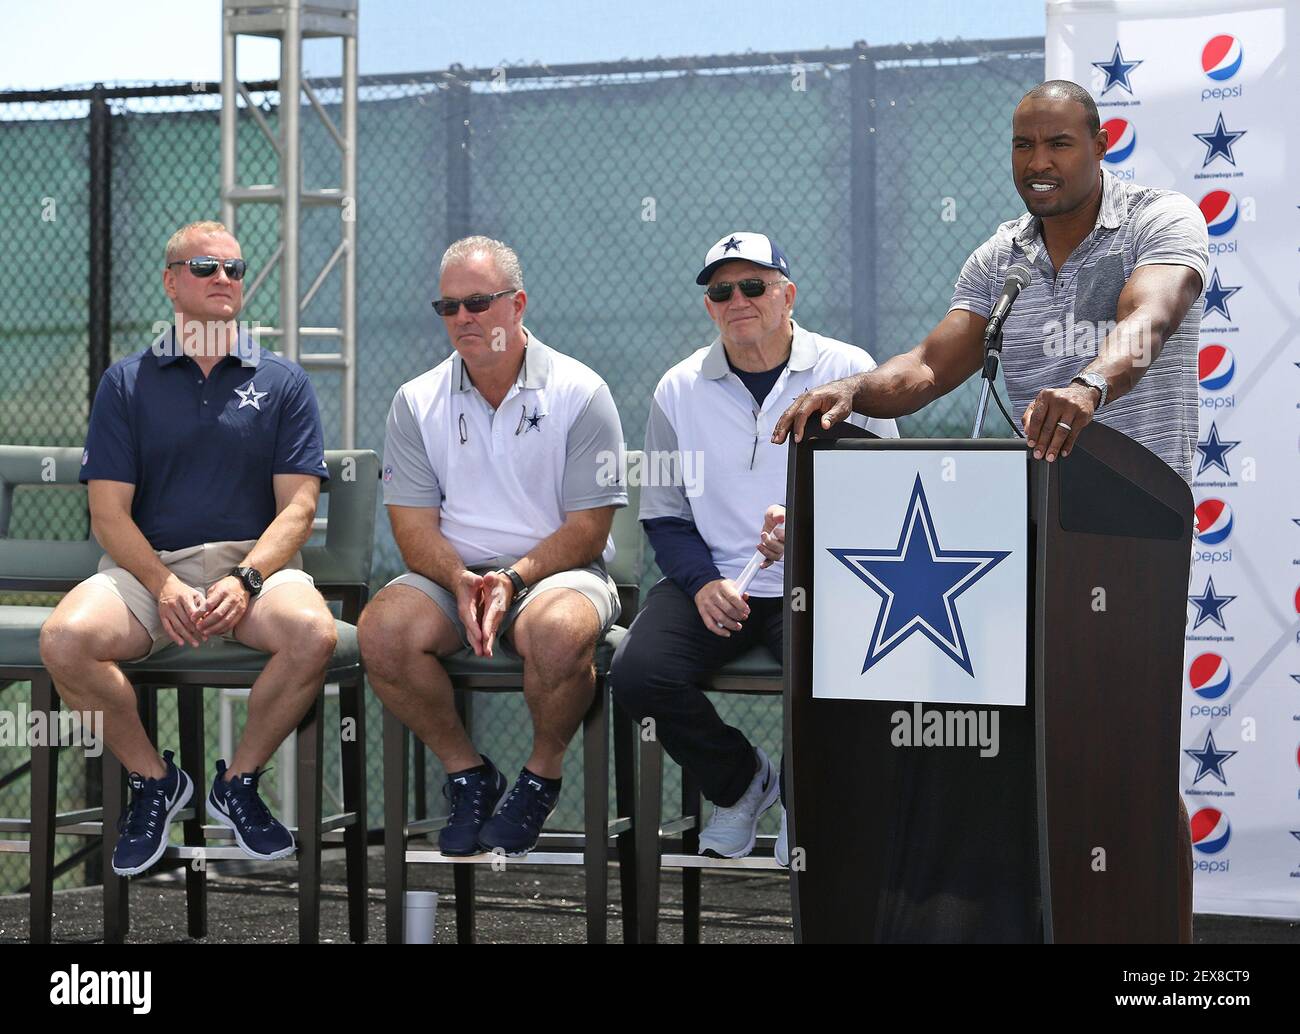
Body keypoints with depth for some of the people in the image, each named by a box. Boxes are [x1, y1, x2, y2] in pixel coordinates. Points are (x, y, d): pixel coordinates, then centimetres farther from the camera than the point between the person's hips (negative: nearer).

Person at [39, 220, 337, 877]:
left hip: (253, 560, 0)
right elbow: (109, 512, 3)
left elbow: (297, 506, 3)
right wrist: (163, 586, -16)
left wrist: (245, 581, -16)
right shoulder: (127, 383, 11)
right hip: (146, 565, 0)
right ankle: (152, 780, -4)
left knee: (313, 633, -33)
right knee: (65, 639, -30)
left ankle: (239, 782, -7)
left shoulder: (282, 382, 12)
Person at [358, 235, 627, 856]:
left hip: (556, 570, -3)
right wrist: (461, 582, -20)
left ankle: (541, 777, -8)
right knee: (382, 630, -28)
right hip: (453, 573, 3)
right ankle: (465, 771, -5)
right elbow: (414, 528, 1)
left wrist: (514, 579, -21)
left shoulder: (579, 393, -2)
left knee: (559, 631, -37)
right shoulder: (417, 402, 7)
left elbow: (587, 530, -5)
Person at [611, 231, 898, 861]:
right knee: (636, 673, -24)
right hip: (716, 582, 2)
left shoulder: (848, 372, 1)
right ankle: (740, 783, 7)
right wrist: (703, 582, -8)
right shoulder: (680, 389, 8)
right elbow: (665, 515, 12)